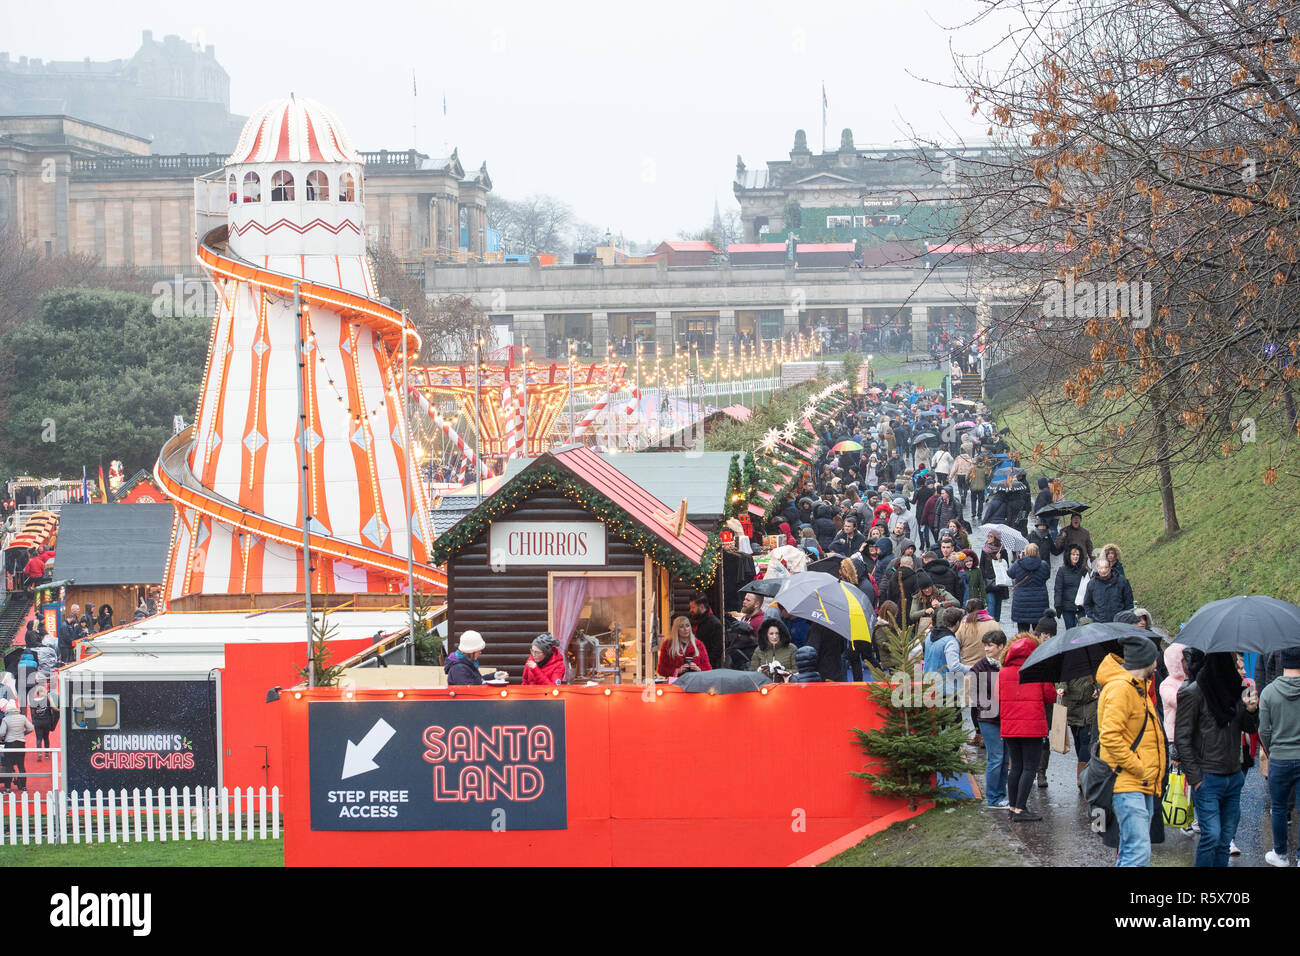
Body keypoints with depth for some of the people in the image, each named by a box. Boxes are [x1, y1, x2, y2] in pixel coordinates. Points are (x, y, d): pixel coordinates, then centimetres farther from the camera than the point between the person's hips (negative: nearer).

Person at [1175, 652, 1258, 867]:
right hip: (1207, 777, -6)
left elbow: (1250, 728, 18)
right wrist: (1194, 776, -13)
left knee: (1226, 838, 8)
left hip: (1233, 777, 7)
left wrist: (1251, 711, -4)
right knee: (1212, 835, -12)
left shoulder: (1234, 690, 11)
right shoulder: (1194, 693, -9)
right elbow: (1182, 738, -9)